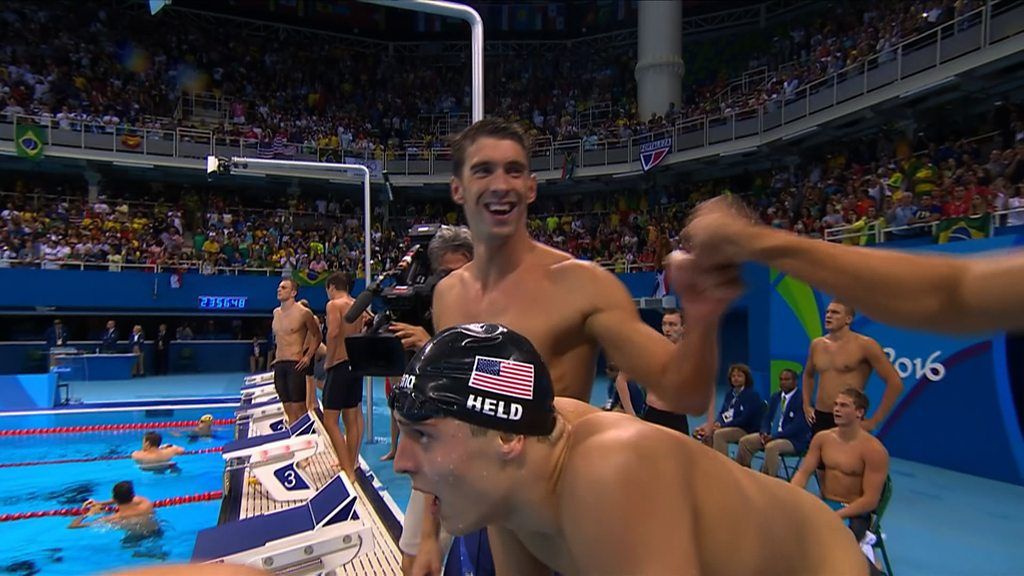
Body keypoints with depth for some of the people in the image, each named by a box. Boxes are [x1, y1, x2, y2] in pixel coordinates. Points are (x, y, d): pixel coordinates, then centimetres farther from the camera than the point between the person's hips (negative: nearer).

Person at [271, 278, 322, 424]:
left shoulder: (303, 312, -7)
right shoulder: (276, 312, 13)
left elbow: (316, 336, 1)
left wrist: (308, 356, -7)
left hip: (296, 364, -6)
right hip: (279, 365, 6)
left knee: (299, 408, -6)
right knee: (288, 410, 9)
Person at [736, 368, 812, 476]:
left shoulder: (802, 399, -11)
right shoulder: (775, 397, 14)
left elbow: (797, 425, -20)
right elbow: (767, 417, 15)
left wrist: (774, 436, -24)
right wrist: (764, 433, -8)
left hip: (795, 440, -8)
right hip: (772, 435, 8)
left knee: (771, 446, -35)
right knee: (745, 441, -6)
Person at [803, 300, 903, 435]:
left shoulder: (865, 345, -7)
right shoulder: (817, 344, 9)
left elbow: (895, 383, -9)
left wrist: (875, 421, -9)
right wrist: (806, 405, 16)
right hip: (819, 418, 5)